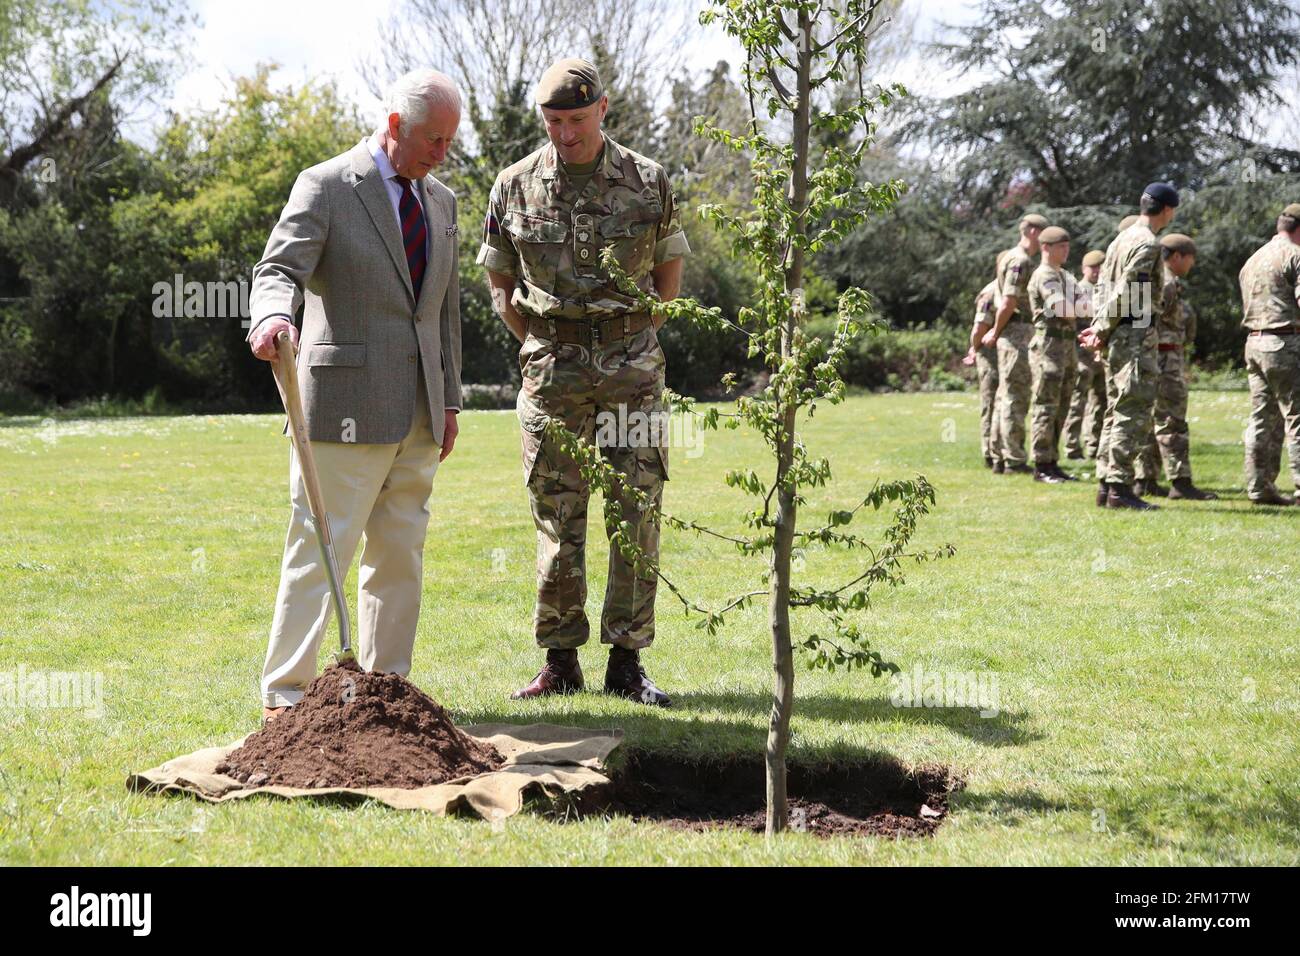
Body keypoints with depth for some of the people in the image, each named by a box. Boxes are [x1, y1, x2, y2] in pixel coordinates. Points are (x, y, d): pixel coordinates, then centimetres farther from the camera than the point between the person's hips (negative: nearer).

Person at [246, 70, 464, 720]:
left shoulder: (440, 201, 16)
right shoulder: (326, 187, -5)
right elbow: (279, 270, -16)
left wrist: (449, 399, 16)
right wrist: (274, 315, -39)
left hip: (417, 413, 7)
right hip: (346, 405, -7)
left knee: (400, 556, 10)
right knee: (321, 549, -7)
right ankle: (285, 694, -2)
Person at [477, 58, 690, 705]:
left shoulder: (648, 182, 1)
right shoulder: (516, 186, 2)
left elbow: (669, 271, 14)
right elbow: (500, 281, 13)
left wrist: (629, 338, 12)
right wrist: (544, 348, 10)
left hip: (634, 366, 0)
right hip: (552, 370, 0)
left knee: (638, 514, -1)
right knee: (557, 519, 2)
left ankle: (626, 661, 7)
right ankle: (560, 662, 10)